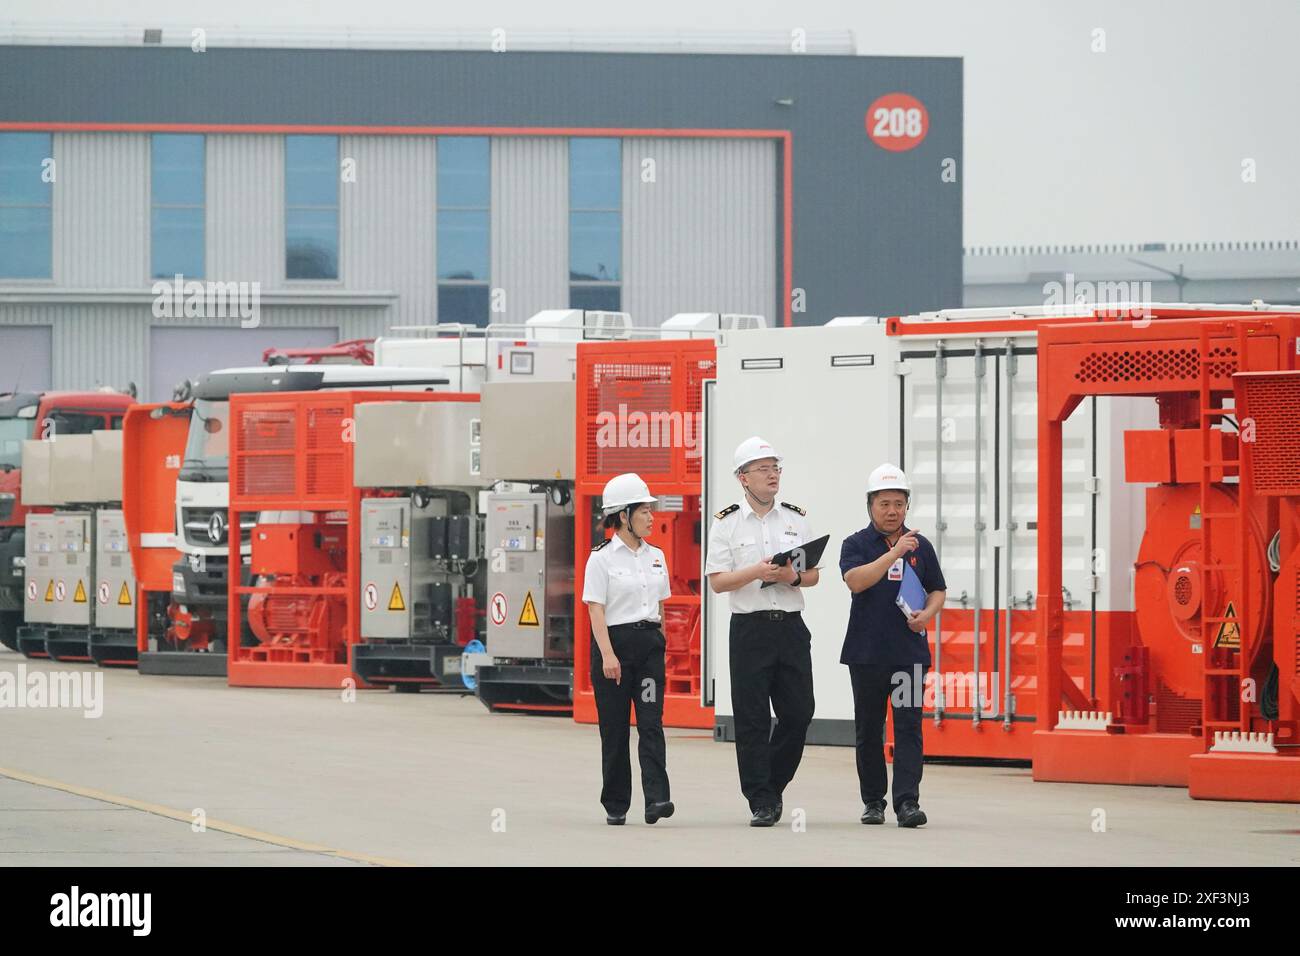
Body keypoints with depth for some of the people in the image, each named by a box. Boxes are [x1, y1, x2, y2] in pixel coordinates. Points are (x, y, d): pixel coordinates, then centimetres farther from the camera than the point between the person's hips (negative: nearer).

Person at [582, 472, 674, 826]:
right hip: (614, 641, -4)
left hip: (649, 643, 4)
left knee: (651, 722, -10)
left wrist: (659, 642, 15)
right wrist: (607, 655, -19)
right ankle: (615, 806, 10)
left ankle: (656, 799, -20)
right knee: (615, 728, 2)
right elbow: (596, 610, -10)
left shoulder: (655, 556, 12)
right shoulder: (602, 558, -5)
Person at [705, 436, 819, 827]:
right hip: (750, 629, -3)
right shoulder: (726, 522, 1)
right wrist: (756, 572, -18)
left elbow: (813, 575, 13)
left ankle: (773, 784, 21)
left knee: (798, 713, 2)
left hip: (791, 625, 3)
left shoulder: (796, 518, 11)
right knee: (752, 719, -3)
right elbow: (717, 581, -4)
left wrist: (793, 576, -9)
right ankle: (761, 802, 1)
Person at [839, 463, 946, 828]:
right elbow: (856, 580, -16)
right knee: (869, 729, 8)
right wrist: (894, 552, -22)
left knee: (908, 727, -9)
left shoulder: (920, 546, 10)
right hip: (867, 653, 0)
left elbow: (937, 590, 17)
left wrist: (927, 614, -4)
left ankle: (907, 801, -14)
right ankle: (873, 801, 18)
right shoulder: (856, 544, 2)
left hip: (910, 651, 1)